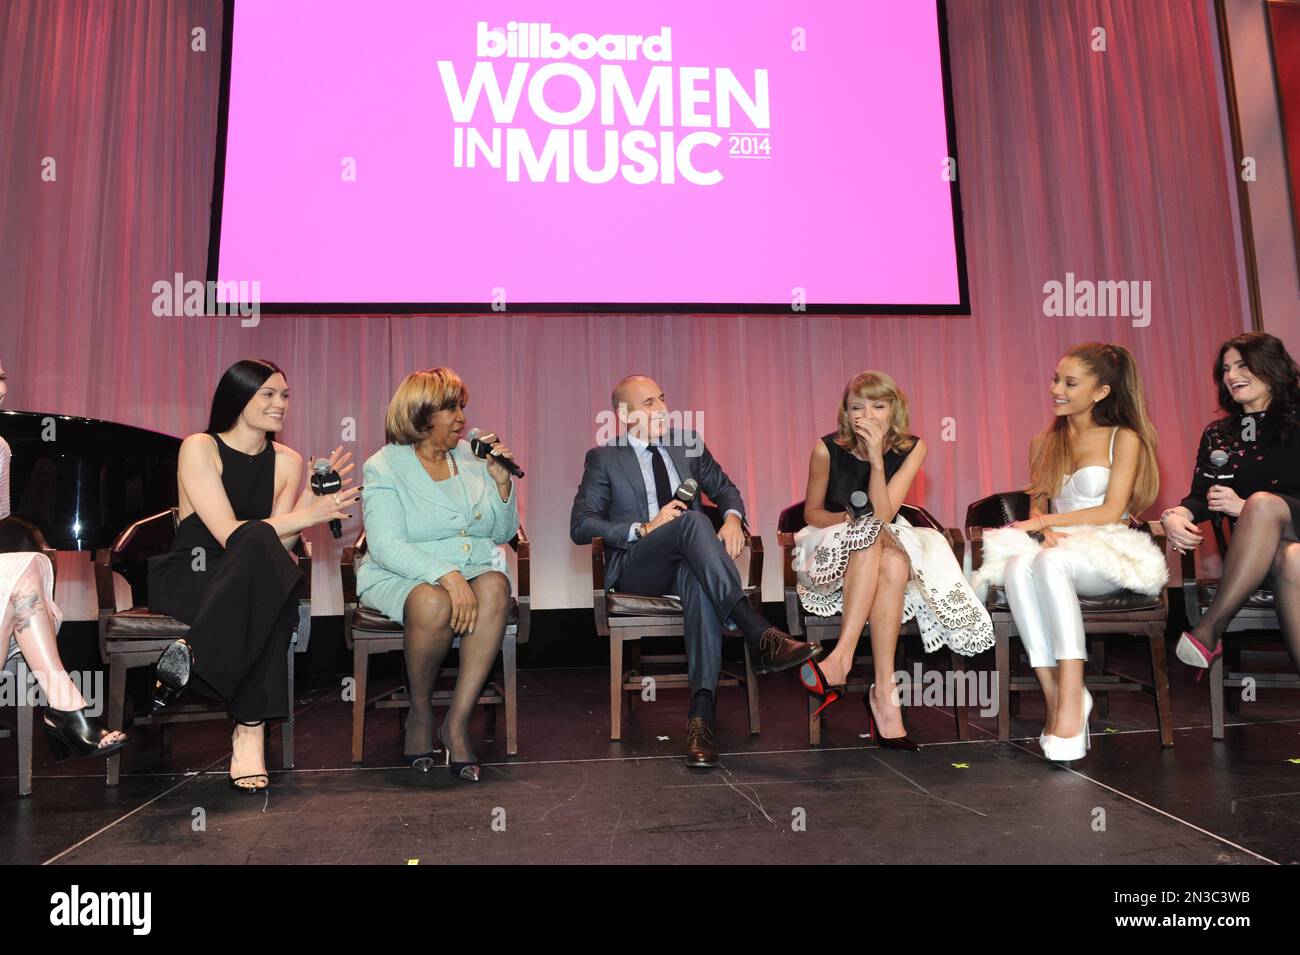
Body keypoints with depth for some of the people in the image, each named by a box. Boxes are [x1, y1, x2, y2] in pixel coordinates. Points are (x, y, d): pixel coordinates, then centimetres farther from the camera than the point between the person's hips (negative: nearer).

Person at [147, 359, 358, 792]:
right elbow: (231, 535, -17)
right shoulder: (199, 448, -6)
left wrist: (317, 493, -15)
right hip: (187, 577, -4)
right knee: (259, 543, -36)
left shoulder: (287, 460, 8)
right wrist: (308, 515, -23)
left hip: (245, 586, 4)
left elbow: (282, 543, -2)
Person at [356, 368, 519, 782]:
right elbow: (386, 546, -15)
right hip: (401, 577, -3)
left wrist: (502, 482, -3)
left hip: (474, 568, 4)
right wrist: (446, 575, -30)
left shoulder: (471, 458, 12)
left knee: (495, 587, -32)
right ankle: (420, 713, -9)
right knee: (434, 604, -38)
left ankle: (457, 723, -27)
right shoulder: (384, 467, -2)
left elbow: (503, 534, 14)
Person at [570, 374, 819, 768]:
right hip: (635, 568, -3)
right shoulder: (603, 458, 5)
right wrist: (643, 529, -16)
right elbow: (580, 526, -3)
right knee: (693, 520, -35)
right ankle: (760, 636, -44)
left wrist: (733, 517, -4)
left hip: (687, 563, 3)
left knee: (699, 583, -37)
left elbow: (725, 488, 21)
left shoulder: (687, 443, 17)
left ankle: (701, 714, -45)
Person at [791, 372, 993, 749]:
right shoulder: (827, 449, -10)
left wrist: (877, 458, -24)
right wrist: (851, 518, -18)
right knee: (870, 535, -36)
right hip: (830, 551, -1)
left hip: (885, 543, 2)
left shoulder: (911, 448, -6)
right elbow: (812, 512, 1)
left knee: (894, 565, -36)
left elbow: (883, 514, -14)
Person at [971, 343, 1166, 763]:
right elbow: (1037, 506, 13)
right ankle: (1055, 695, -35)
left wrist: (1047, 520, -10)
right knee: (1019, 565, -34)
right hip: (1058, 550, 4)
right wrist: (1045, 530, -10)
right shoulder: (1044, 444, 20)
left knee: (1051, 561, -38)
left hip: (1106, 556, -3)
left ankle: (1071, 699, -41)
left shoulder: (1124, 439, 5)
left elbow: (1111, 511, -5)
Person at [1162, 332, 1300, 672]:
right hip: (1254, 553, 2)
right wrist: (1175, 516, -17)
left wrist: (1248, 507, -21)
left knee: (1263, 503, -37)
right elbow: (1200, 497, 6)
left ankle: (1208, 631, -35)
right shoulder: (1217, 435, 16)